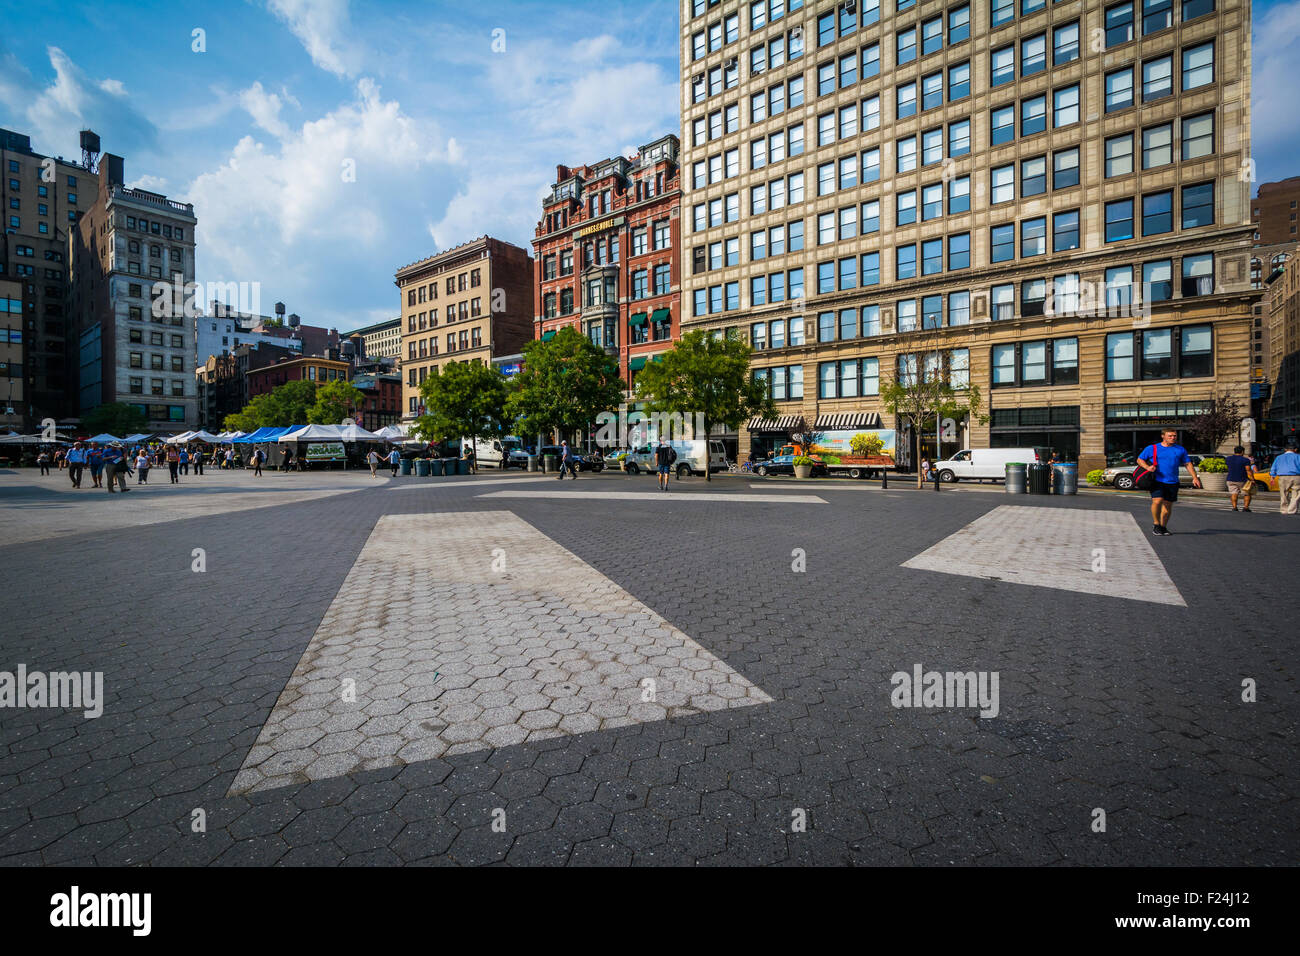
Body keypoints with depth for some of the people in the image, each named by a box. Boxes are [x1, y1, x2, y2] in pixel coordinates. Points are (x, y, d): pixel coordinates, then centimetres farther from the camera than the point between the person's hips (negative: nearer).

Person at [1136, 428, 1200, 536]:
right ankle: (1156, 524, -2)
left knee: (1168, 505, 7)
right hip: (1157, 481, -4)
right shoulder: (1152, 448, 3)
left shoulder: (1180, 449, 12)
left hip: (1172, 482, 4)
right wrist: (1147, 467, -12)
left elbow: (1188, 464, 17)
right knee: (1157, 501, -20)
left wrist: (1194, 478, 8)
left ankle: (1163, 527, 20)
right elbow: (1139, 459, 7)